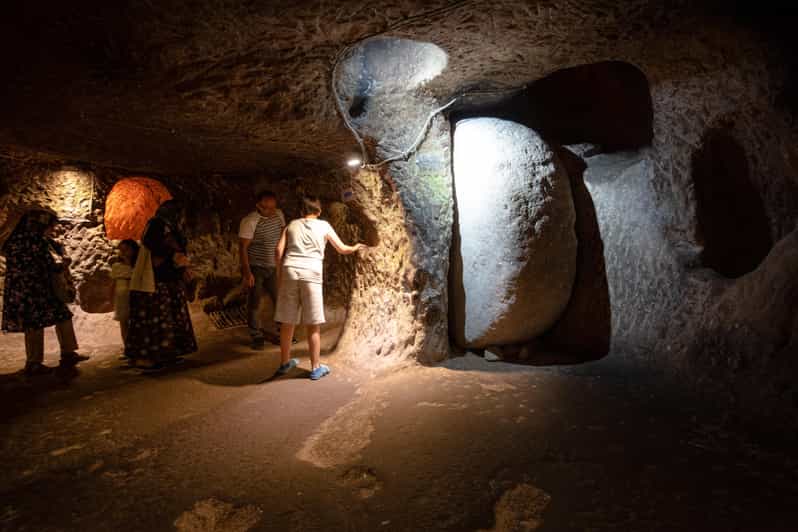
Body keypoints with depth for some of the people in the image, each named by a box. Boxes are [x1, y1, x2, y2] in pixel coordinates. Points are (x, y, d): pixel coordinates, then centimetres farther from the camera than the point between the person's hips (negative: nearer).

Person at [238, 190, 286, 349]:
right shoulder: (250, 221, -19)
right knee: (255, 303, 1)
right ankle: (257, 336, 16)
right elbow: (242, 247, -17)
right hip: (255, 268, -5)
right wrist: (246, 272, -21)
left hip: (273, 267, 5)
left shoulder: (279, 215, 0)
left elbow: (283, 233, 17)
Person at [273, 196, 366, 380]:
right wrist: (355, 248, 36)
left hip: (289, 271, 3)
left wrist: (279, 274, 16)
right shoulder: (324, 226, 12)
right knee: (313, 324, 6)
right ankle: (316, 368, 14)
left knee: (287, 322, 13)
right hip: (311, 274, -3)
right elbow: (342, 249, 16)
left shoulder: (292, 225, 16)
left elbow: (279, 252, 6)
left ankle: (284, 363, 28)